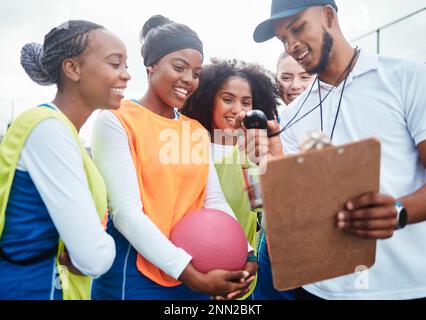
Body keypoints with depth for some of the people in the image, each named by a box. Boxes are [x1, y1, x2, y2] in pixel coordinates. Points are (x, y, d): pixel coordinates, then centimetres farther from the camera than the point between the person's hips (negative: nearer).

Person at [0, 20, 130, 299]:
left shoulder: (62, 130, 4)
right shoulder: (48, 127, -23)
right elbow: (94, 257, -25)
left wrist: (80, 253, -8)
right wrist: (105, 246, -6)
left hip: (60, 285, 8)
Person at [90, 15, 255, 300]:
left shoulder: (198, 131, 8)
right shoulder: (116, 121, -10)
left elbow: (214, 199, 2)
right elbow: (125, 211, -17)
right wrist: (192, 276, -21)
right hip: (134, 275, -5)